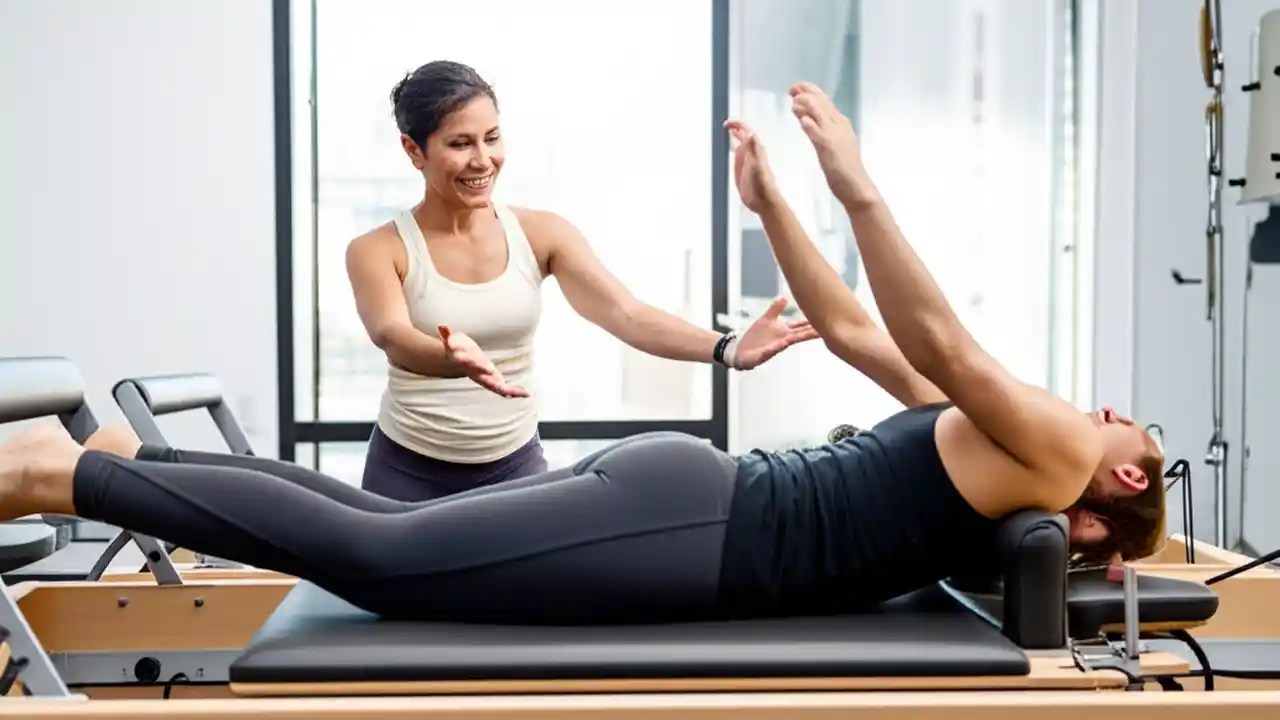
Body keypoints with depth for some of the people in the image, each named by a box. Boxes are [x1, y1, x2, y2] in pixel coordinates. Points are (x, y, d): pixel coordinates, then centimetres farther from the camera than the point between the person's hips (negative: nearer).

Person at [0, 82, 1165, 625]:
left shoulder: (990, 440, 24)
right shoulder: (1046, 453, 3)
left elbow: (849, 328, 25)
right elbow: (931, 339, -14)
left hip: (685, 494, 7)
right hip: (684, 524, -7)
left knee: (374, 531, 6)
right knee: (372, 553, -12)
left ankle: (120, 457, 7)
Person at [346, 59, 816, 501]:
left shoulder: (540, 234, -4)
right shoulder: (378, 250, -9)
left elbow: (625, 313, -15)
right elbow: (391, 336, -28)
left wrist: (727, 349, -33)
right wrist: (455, 361, -52)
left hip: (514, 466, 2)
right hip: (409, 472, -1)